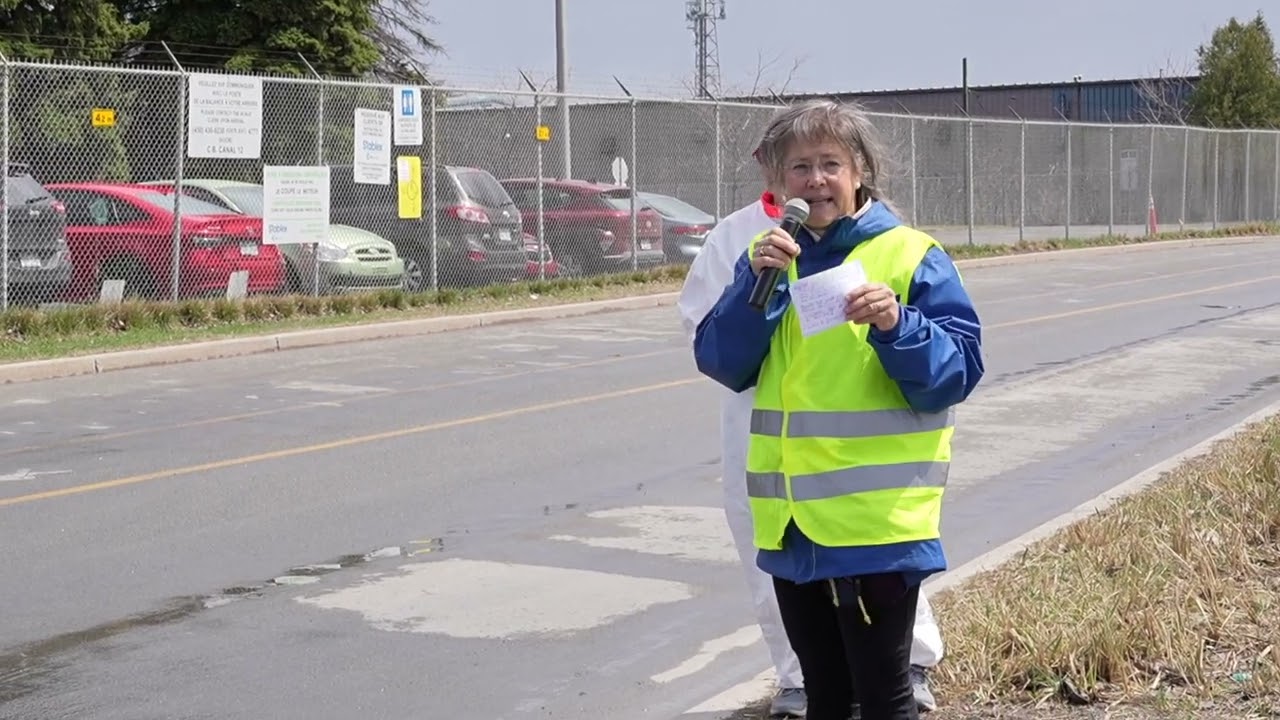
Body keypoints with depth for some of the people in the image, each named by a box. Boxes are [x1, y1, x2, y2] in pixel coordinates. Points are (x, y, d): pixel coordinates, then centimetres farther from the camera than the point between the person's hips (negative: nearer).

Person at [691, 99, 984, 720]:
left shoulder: (909, 256, -6)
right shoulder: (768, 257, 9)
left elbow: (958, 370, -10)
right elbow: (721, 364, 1)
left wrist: (896, 326, -27)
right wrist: (758, 283, -12)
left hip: (877, 522, -5)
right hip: (790, 522, 5)